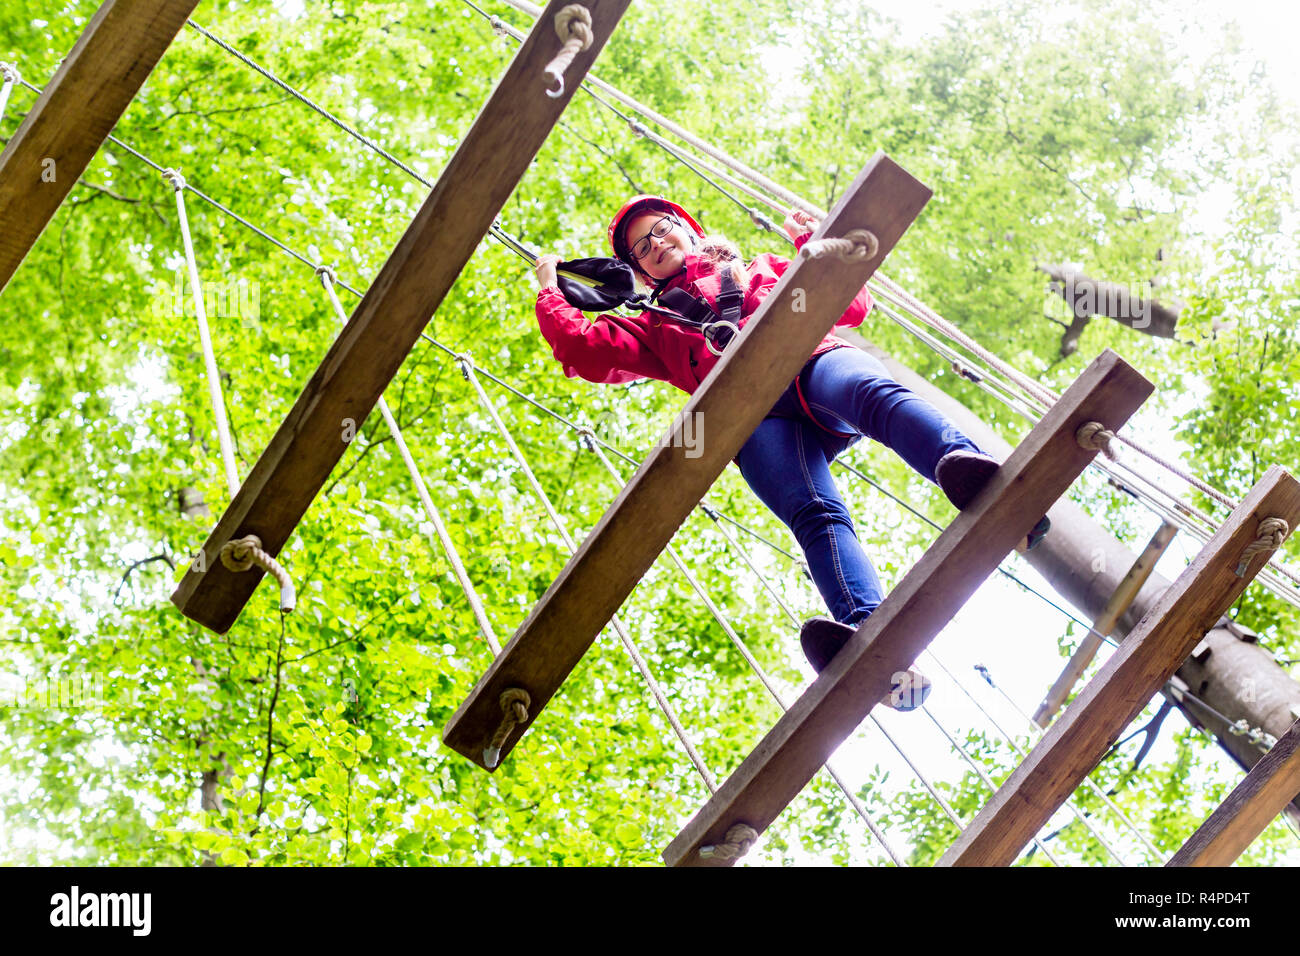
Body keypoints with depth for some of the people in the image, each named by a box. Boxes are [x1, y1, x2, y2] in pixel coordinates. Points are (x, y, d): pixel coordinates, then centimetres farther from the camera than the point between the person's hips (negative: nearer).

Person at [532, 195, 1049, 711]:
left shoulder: (764, 269, 42)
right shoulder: (656, 327, 40)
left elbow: (851, 304, 34)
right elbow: (580, 349, 26)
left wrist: (816, 243, 29)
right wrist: (550, 290, 35)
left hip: (815, 360, 1)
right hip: (755, 414, -1)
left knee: (877, 394, -39)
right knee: (815, 514, -34)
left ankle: (963, 464, -71)